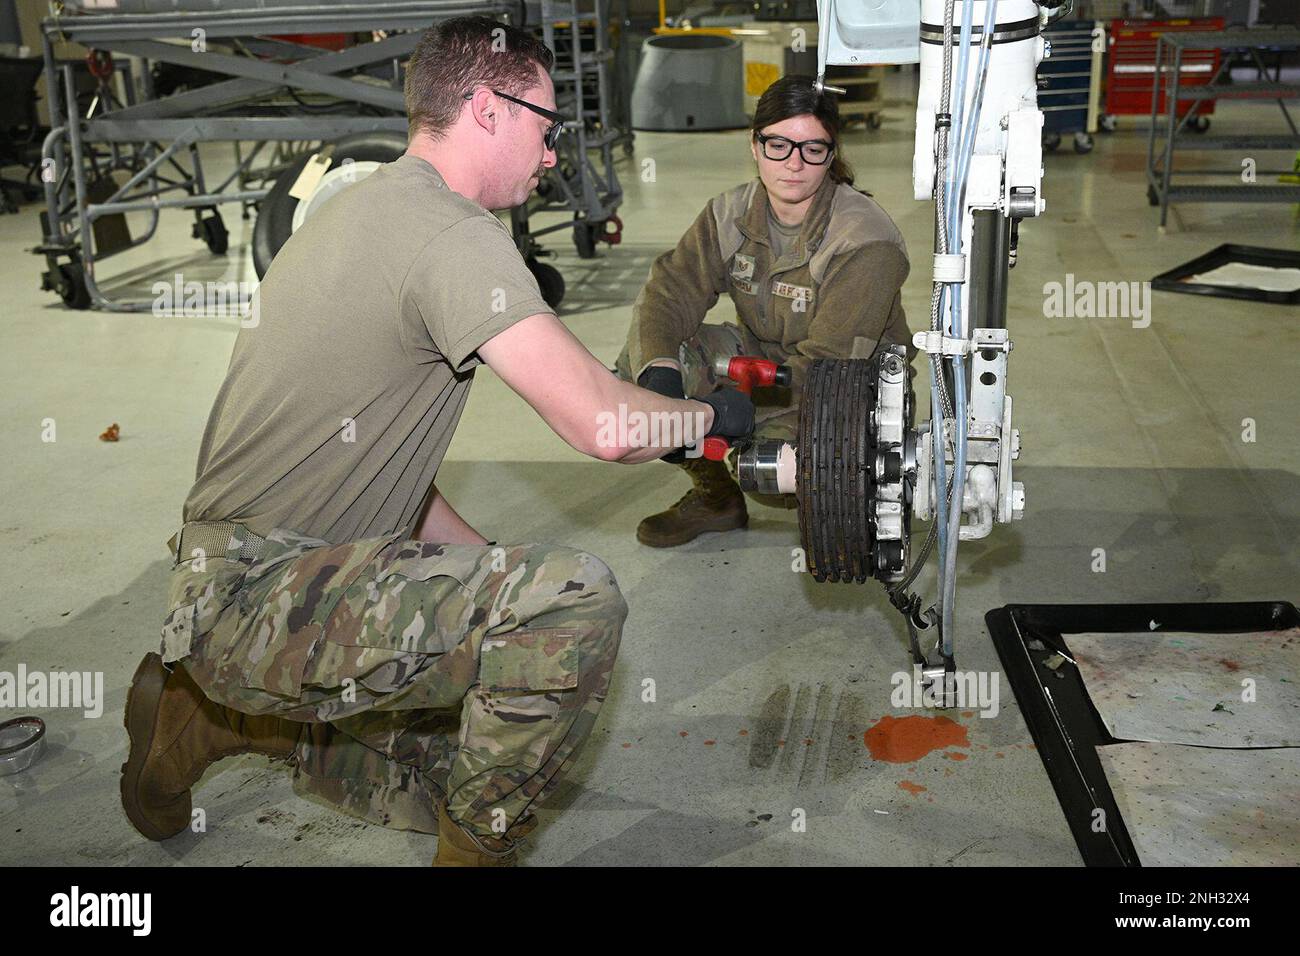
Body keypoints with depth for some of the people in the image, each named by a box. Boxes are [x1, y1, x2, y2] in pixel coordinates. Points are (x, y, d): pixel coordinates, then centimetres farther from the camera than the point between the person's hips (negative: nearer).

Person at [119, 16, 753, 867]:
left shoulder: (369, 206, 17)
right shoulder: (453, 232, -16)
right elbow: (601, 425, -24)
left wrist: (495, 570, 16)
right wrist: (711, 414, -2)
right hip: (259, 595, -10)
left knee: (484, 769, 15)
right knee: (577, 596, -26)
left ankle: (216, 713, 21)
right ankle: (479, 853, -5)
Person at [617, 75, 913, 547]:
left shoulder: (868, 242, -23)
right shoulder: (730, 214, -5)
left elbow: (828, 363, -28)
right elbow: (669, 290, -12)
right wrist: (659, 371, -33)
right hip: (762, 358, 6)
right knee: (644, 354, -16)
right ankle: (713, 495, 3)